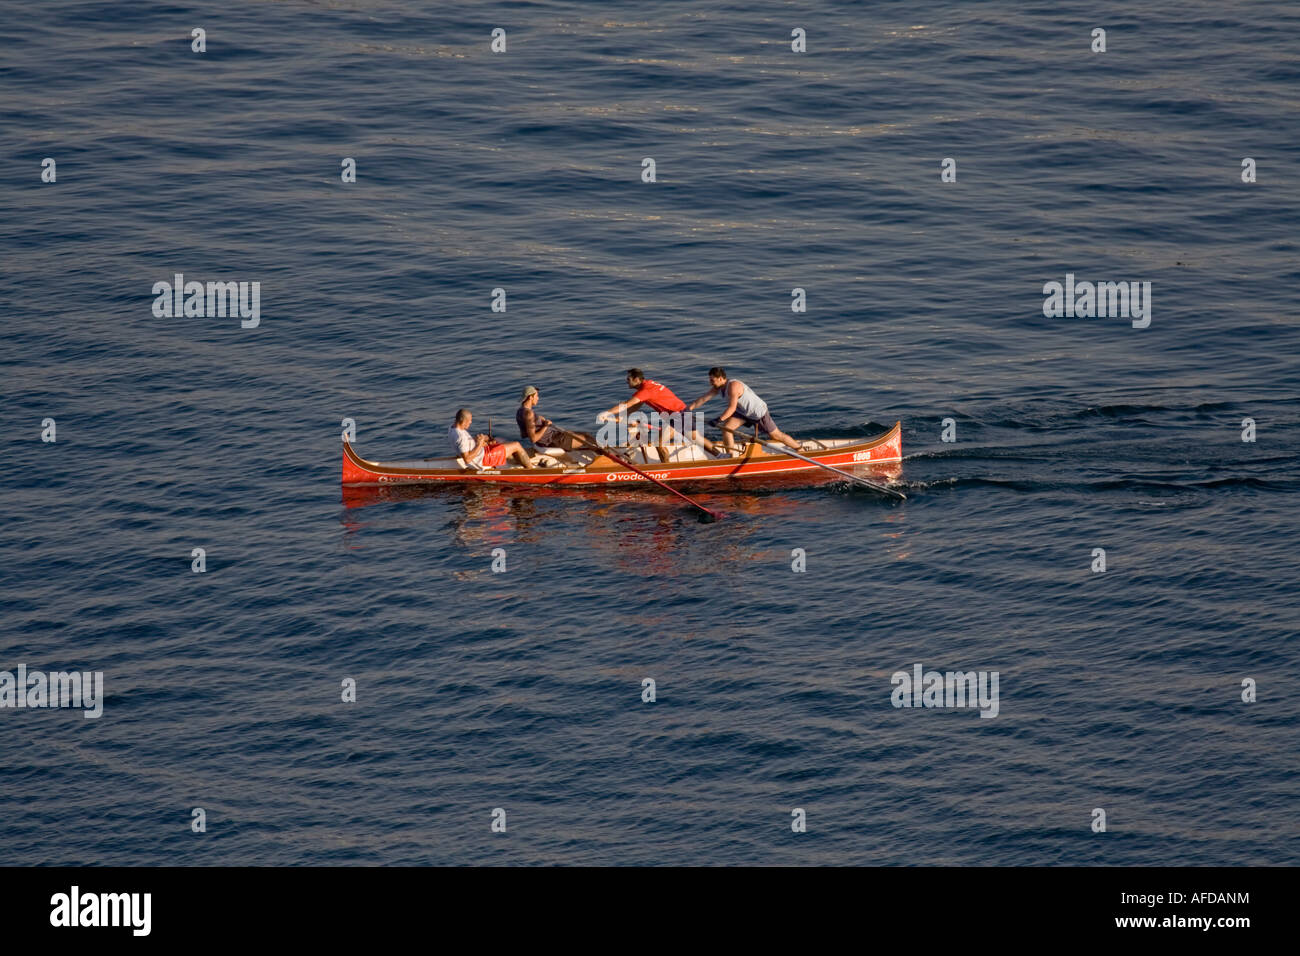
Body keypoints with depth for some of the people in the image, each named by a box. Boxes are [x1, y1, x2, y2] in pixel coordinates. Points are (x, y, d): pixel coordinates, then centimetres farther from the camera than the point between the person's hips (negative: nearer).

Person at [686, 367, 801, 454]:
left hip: (759, 412, -8)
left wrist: (719, 420, -43)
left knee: (777, 435, 4)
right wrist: (688, 409, -14)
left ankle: (801, 450, 22)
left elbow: (732, 408, -38)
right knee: (726, 427, -11)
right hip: (743, 413, 8)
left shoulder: (733, 386, -33)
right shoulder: (717, 387, -5)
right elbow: (703, 399, -5)